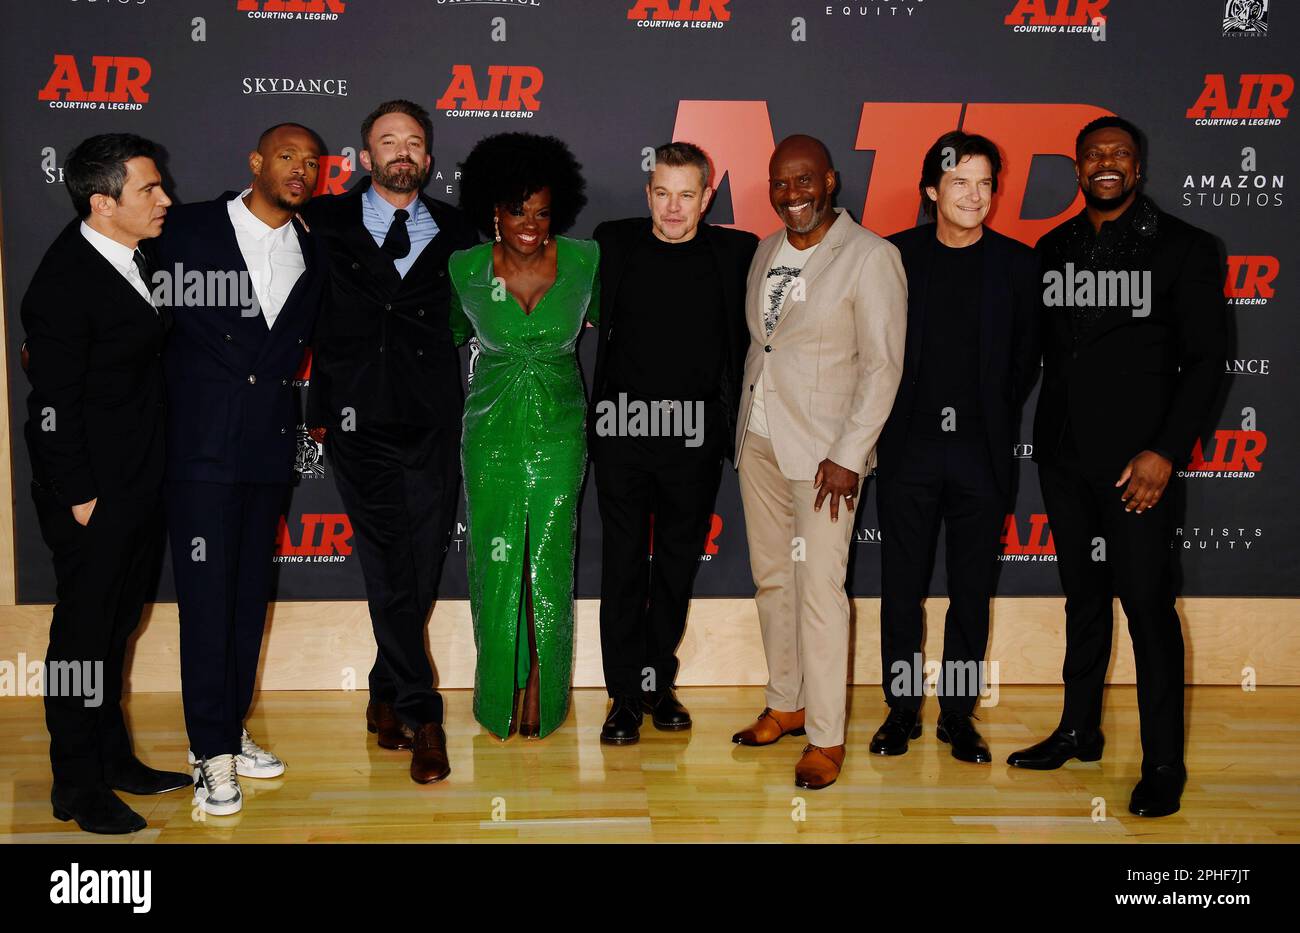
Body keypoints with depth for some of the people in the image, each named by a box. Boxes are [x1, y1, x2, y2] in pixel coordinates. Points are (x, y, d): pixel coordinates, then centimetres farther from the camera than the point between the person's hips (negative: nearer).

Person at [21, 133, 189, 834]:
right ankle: (77, 787, 19)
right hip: (94, 495, -8)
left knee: (116, 625, 18)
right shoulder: (64, 283, -20)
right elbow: (53, 405, -19)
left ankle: (113, 757, 33)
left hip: (138, 484, 8)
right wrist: (80, 497, -16)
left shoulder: (130, 253, 5)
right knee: (84, 632, 4)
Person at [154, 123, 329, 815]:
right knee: (206, 595, -2)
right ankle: (213, 753, 8)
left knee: (250, 594, 10)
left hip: (271, 447, 4)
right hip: (200, 445, -4)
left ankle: (231, 730, 23)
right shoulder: (188, 229, -2)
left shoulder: (314, 256, 10)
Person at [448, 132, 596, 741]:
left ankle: (542, 692, 21)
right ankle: (500, 694, 24)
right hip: (491, 432, 0)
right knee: (496, 561, 6)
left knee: (549, 561, 4)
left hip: (560, 430, 0)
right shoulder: (465, 269, -7)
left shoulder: (584, 260, -7)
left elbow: (605, 318, 12)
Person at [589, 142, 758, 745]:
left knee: (678, 565, 11)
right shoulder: (613, 243, 3)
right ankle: (626, 694, 14)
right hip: (623, 427, 0)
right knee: (624, 564, 4)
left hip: (695, 435, 1)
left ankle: (659, 682, 26)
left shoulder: (735, 252, 1)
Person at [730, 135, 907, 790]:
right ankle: (785, 705, 27)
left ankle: (826, 737, 3)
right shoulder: (766, 252, 12)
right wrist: (746, 420, 12)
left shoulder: (870, 256, -9)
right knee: (770, 577, 12)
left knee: (819, 588, -7)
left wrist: (847, 456, -17)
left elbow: (882, 365, -12)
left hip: (823, 450, -7)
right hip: (759, 440, 7)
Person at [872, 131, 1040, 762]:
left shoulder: (1017, 263, 4)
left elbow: (1026, 357, 8)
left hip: (982, 453, 1)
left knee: (972, 591, 7)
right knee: (902, 587, 6)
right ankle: (902, 710, 20)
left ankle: (959, 715, 20)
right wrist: (889, 420, 2)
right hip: (908, 450, 0)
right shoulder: (896, 255, 3)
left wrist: (997, 421, 2)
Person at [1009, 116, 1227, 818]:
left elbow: (1206, 358, -5)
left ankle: (1163, 763, 7)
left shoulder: (1183, 248, -2)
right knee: (1083, 594, 14)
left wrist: (1166, 451, -13)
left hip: (1135, 460, -4)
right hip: (1063, 455, 5)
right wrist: (1038, 435, 3)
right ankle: (1079, 732, 26)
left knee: (1147, 602, -4)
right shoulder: (1053, 249, 11)